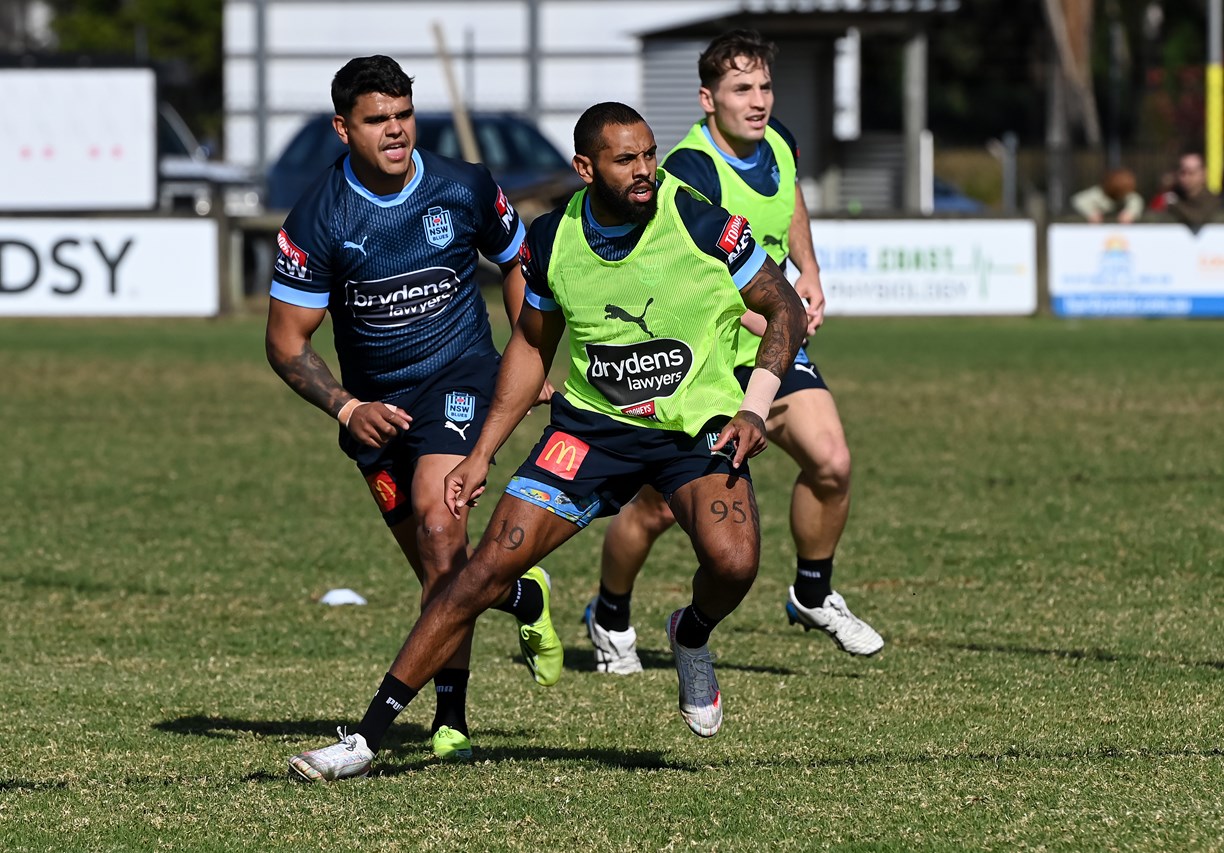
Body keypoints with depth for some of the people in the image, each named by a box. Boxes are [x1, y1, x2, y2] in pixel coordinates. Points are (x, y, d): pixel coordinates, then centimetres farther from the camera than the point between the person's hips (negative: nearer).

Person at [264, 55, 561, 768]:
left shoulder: (465, 190, -8)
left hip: (459, 375, -2)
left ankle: (450, 718, -24)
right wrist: (347, 409, -20)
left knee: (437, 516, -26)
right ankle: (523, 593, 42)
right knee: (438, 570, 5)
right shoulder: (318, 220, -12)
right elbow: (287, 342, -7)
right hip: (375, 399, 2)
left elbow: (516, 261, 13)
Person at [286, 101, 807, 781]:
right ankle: (368, 737, -4)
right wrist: (482, 454, 9)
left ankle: (692, 637, 10)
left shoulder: (704, 226, -14)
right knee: (490, 566, -10)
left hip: (697, 430, -2)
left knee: (733, 560, -29)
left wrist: (754, 407, -14)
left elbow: (785, 309, -1)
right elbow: (532, 344, 13)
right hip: (592, 425, 2)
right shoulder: (551, 241, -5)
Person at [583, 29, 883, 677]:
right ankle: (609, 618, 25)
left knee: (830, 463, -10)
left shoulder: (777, 143, -1)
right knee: (659, 507, -3)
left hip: (771, 345, 6)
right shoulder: (688, 173, -25)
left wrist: (808, 270, 11)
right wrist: (768, 321, -45)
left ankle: (813, 597, 13)